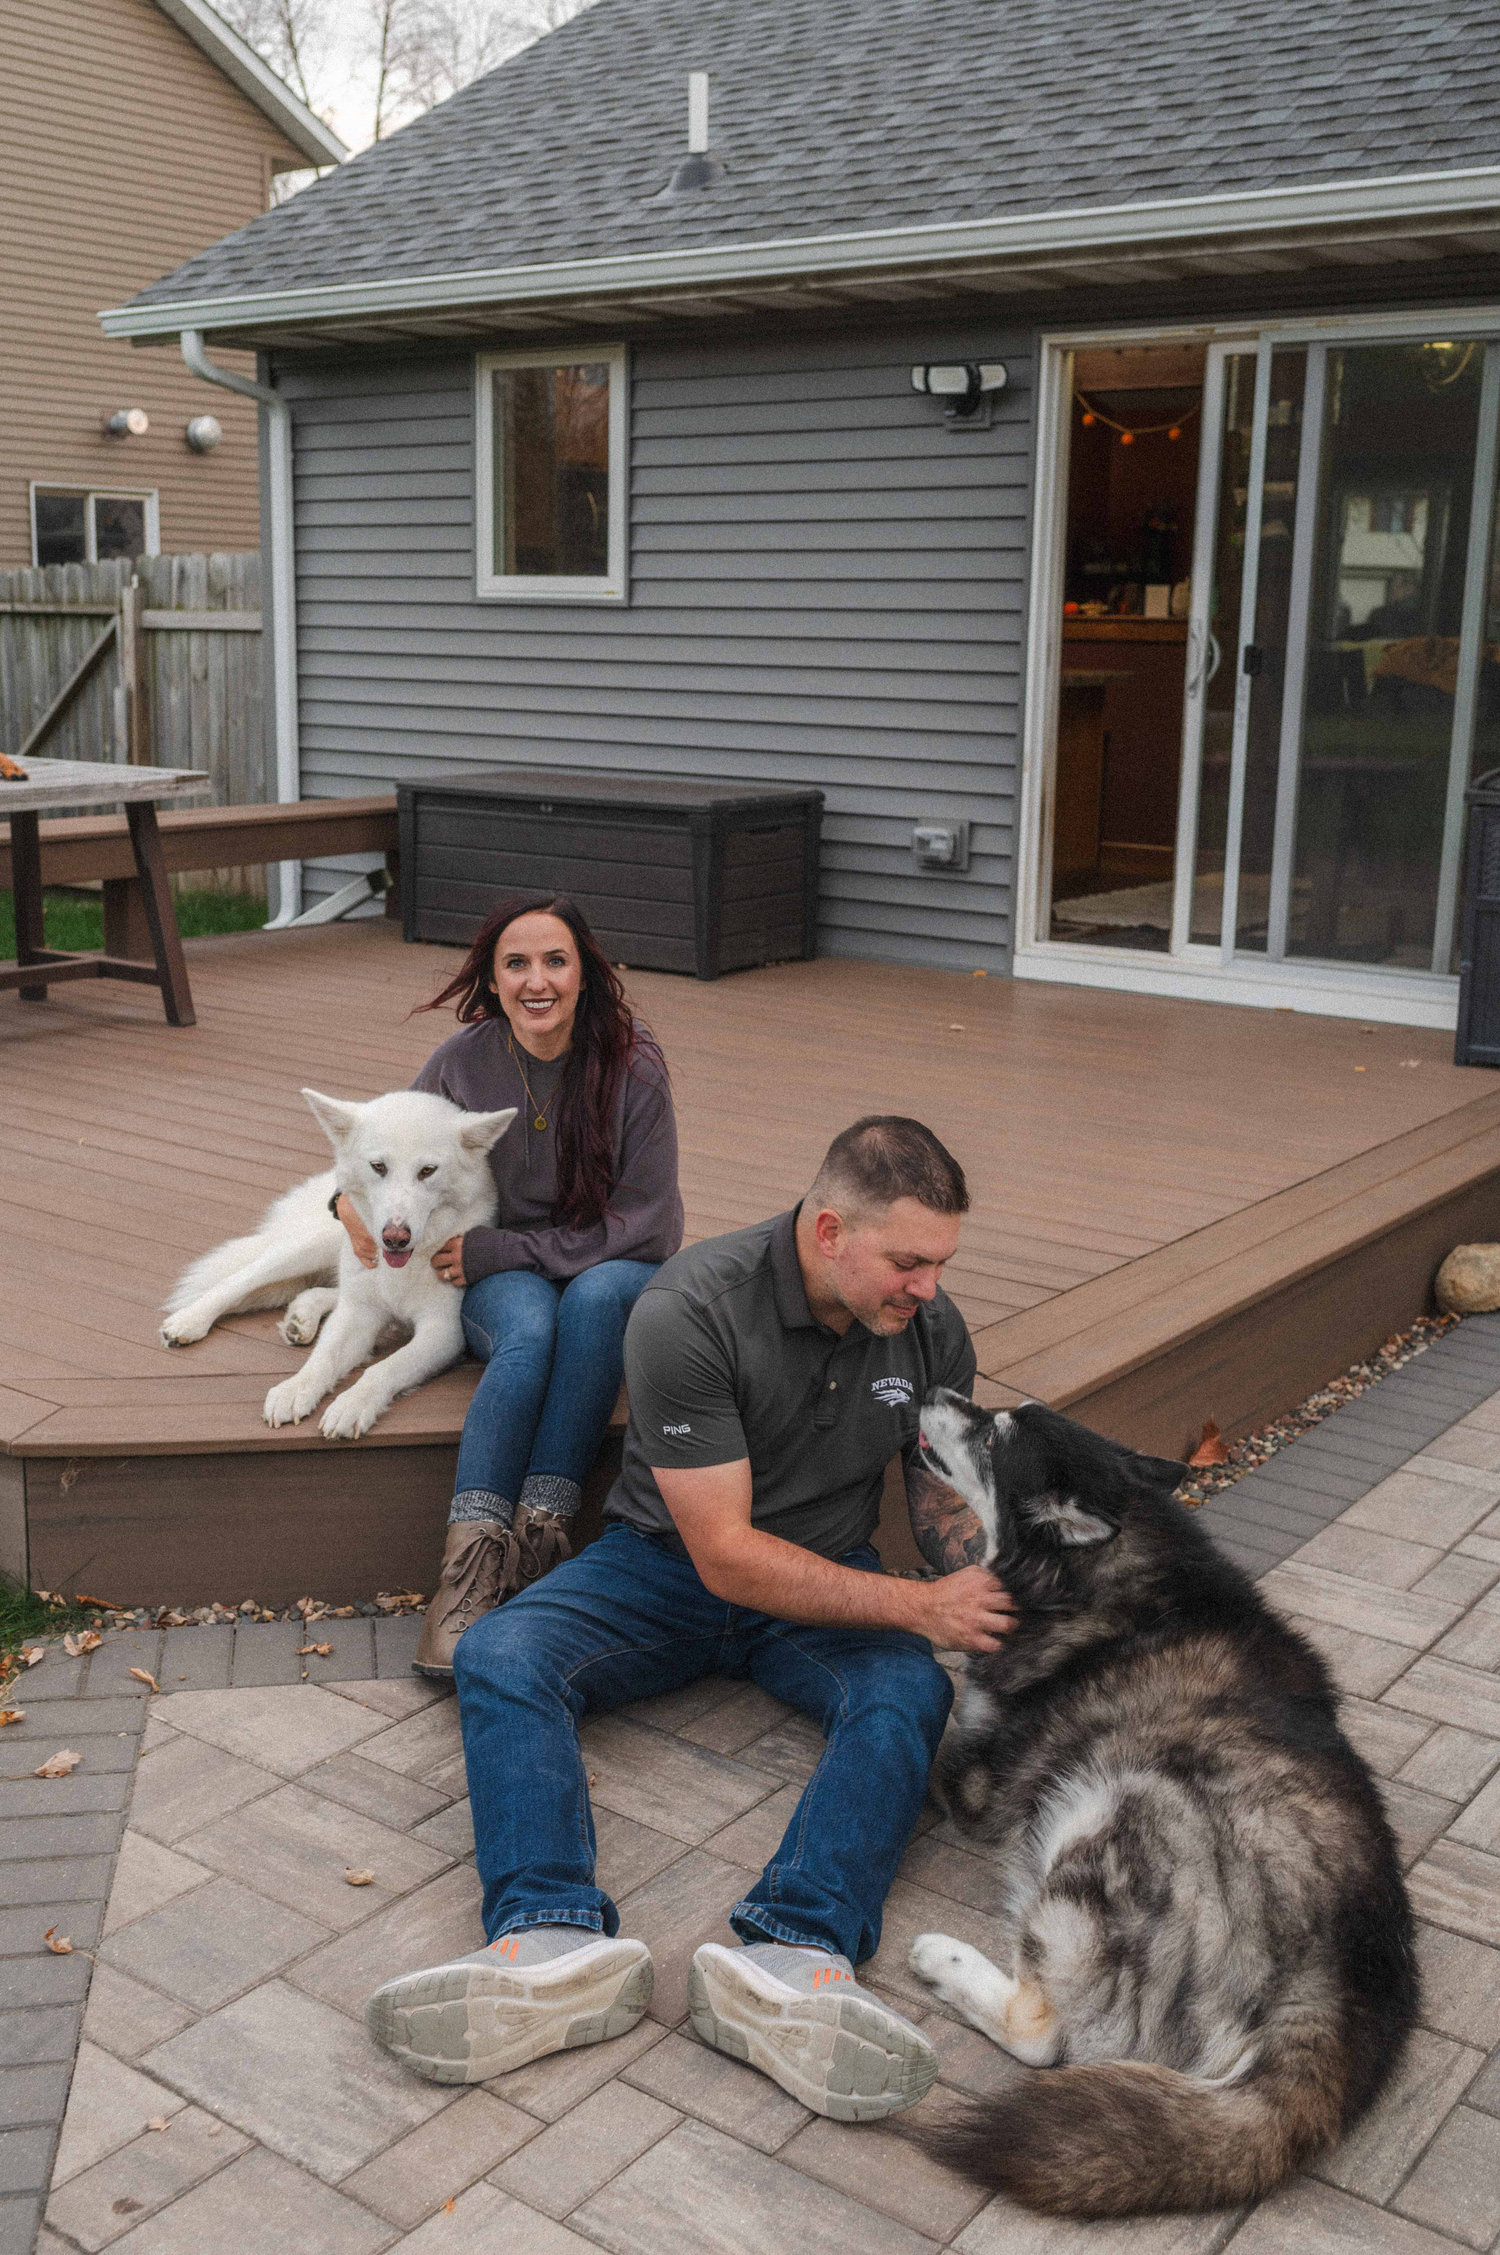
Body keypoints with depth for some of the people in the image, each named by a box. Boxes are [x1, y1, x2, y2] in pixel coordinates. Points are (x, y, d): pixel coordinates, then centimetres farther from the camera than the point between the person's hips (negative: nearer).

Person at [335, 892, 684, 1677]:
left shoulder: (632, 1064, -13)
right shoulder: (462, 1061, -7)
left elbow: (647, 1222, -11)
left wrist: (499, 1249, -15)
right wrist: (352, 1196, -11)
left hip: (612, 1266, 0)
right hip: (499, 1273, 1)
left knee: (596, 1297, -36)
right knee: (528, 1331, -34)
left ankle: (541, 1525, -37)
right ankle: (470, 1563, -41)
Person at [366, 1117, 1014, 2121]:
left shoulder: (931, 1328, -8)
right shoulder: (689, 1310, -25)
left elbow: (946, 1501, 4)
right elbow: (727, 1556, -24)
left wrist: (1001, 1598, -17)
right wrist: (914, 1603, -27)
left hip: (830, 1577, 2)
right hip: (666, 1562, -2)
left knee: (910, 1693, -30)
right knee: (498, 1659, -27)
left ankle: (791, 1956, -51)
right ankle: (559, 1942, -47)